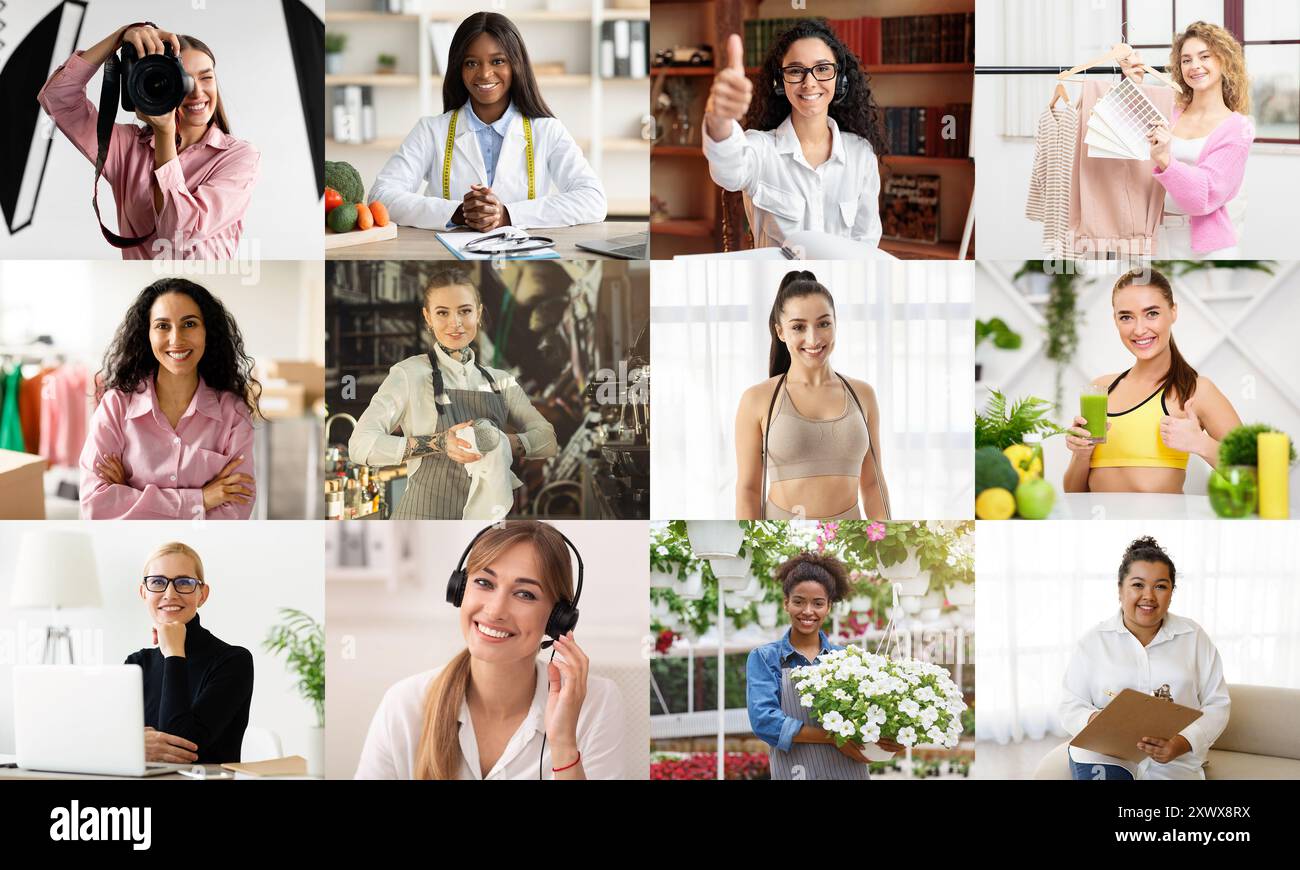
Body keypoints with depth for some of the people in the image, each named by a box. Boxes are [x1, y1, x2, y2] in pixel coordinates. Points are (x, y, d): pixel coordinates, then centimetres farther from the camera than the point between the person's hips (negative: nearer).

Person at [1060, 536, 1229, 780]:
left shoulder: (1194, 637, 9)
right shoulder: (1093, 641, 7)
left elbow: (1217, 705, 5)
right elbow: (1071, 706, 5)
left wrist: (1183, 743, -14)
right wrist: (1095, 720, -19)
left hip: (1174, 764, 1)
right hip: (1103, 754, -1)